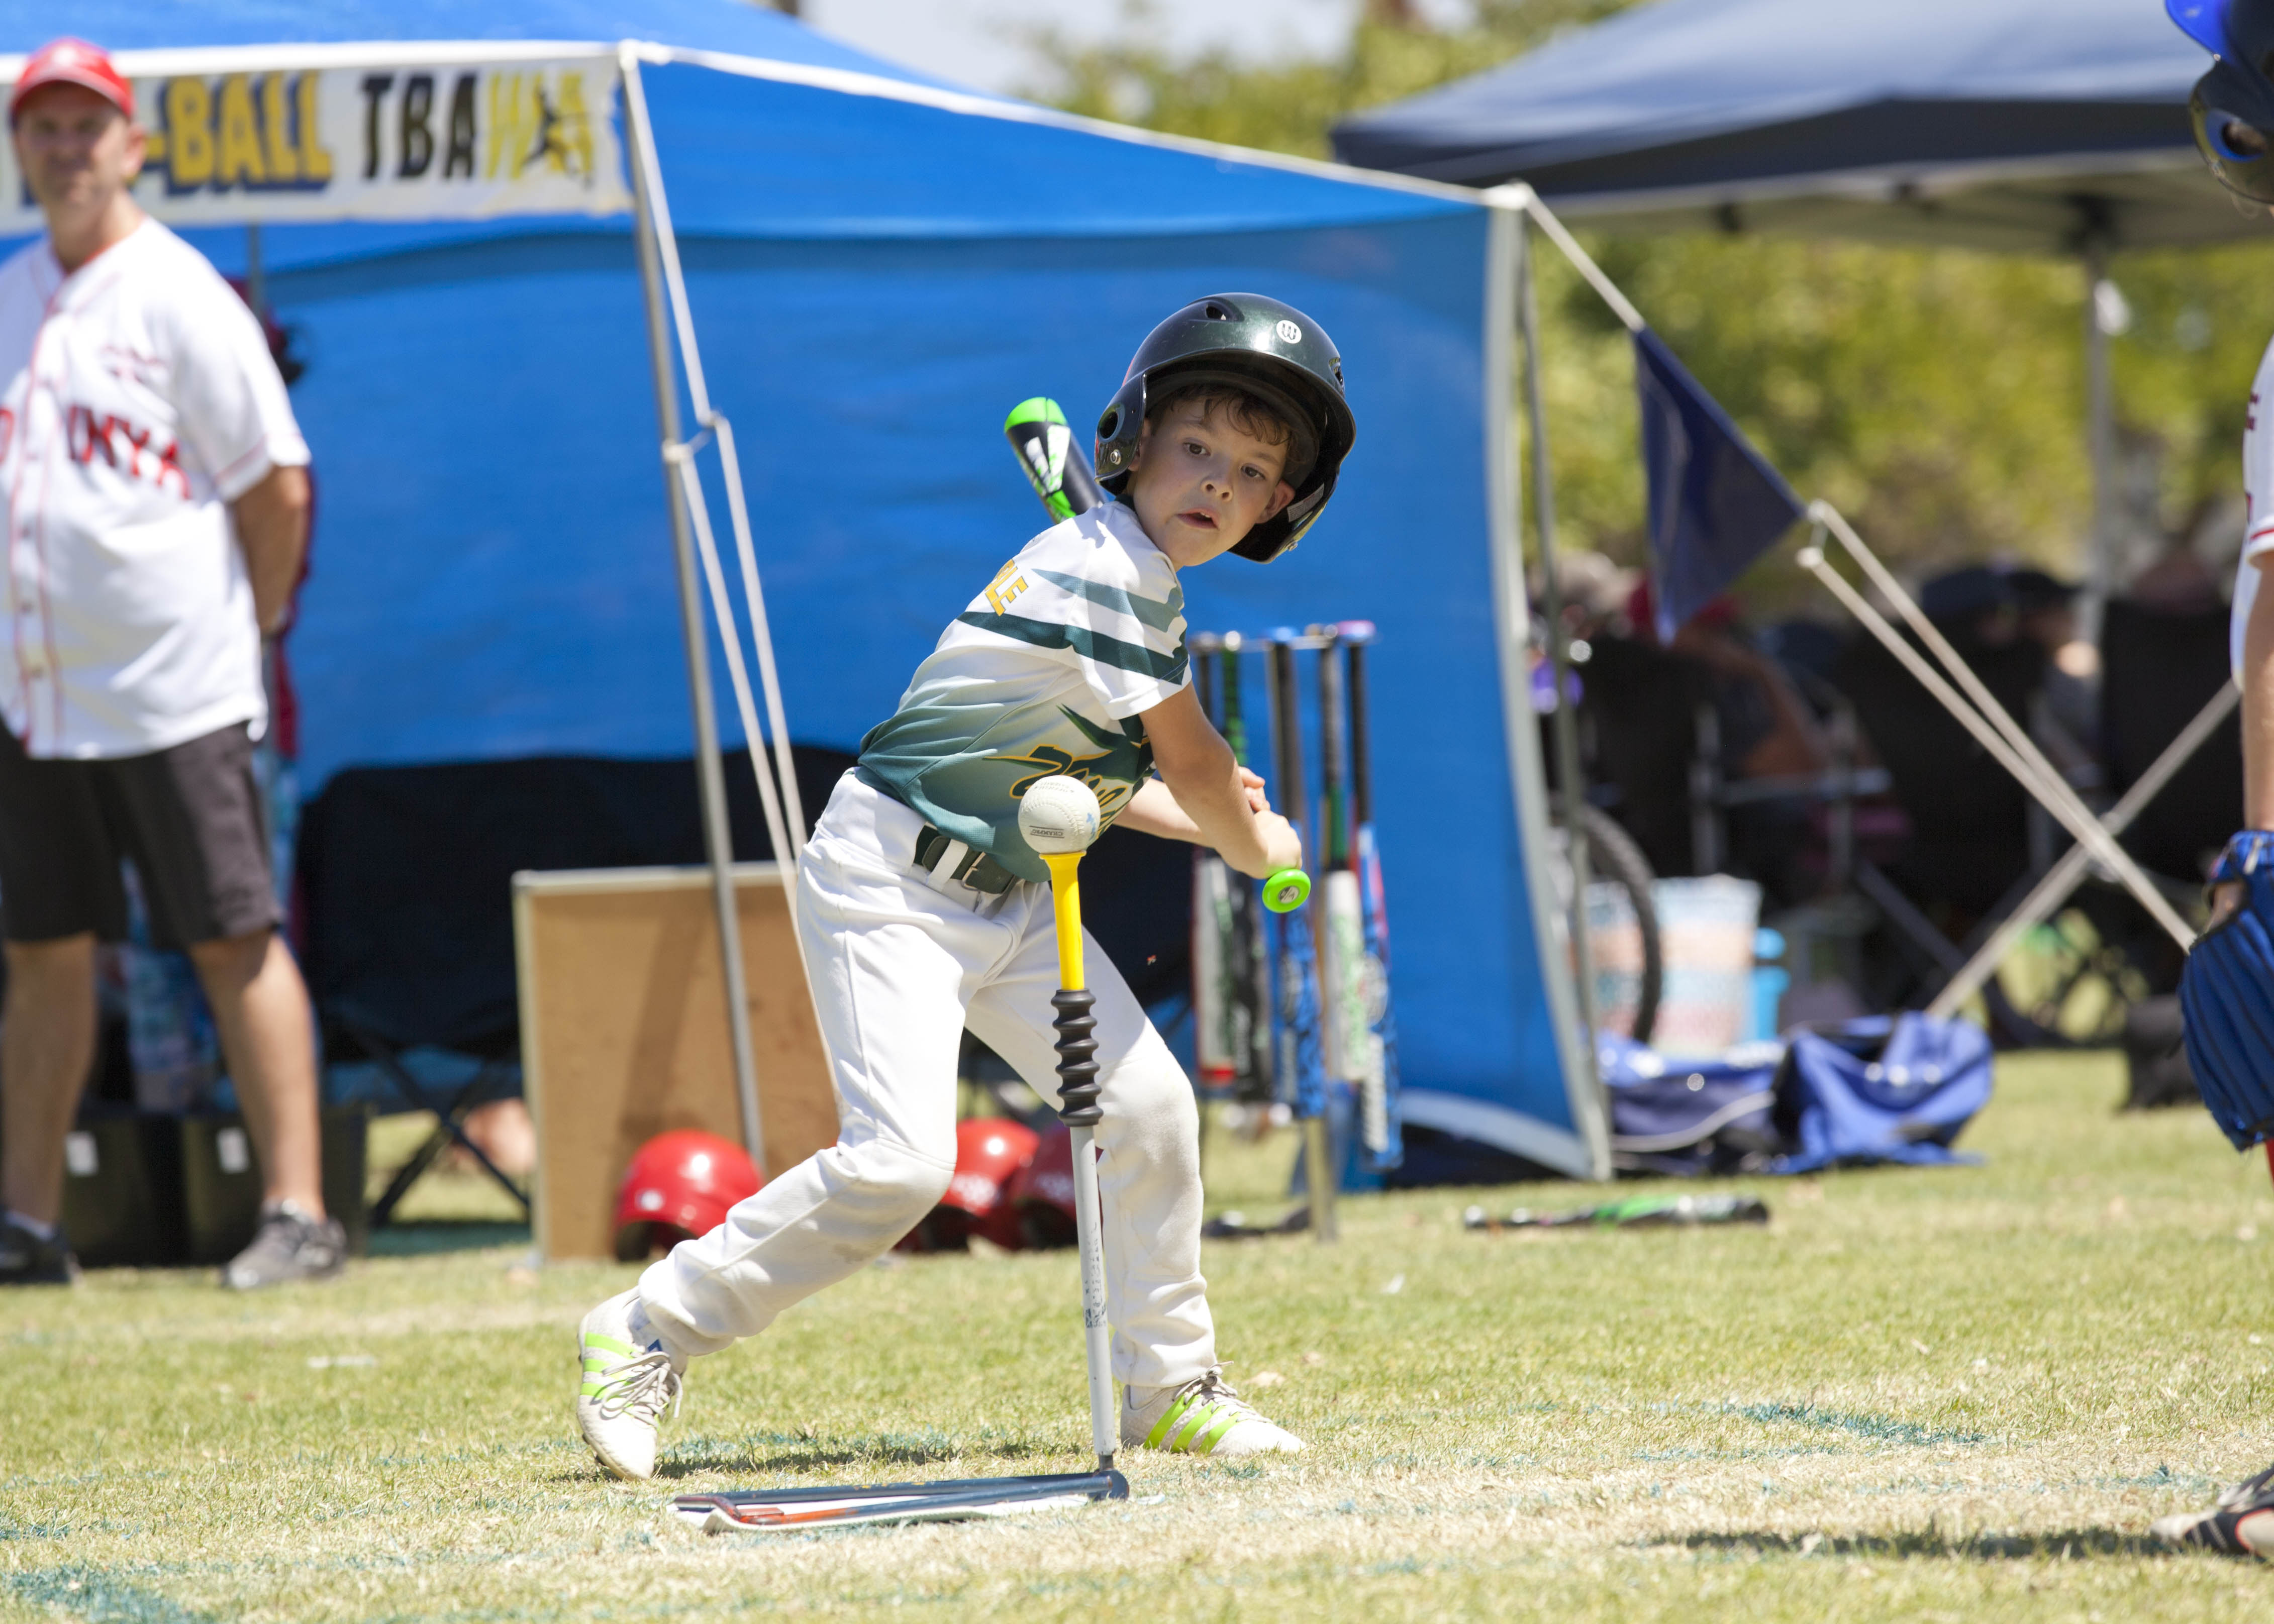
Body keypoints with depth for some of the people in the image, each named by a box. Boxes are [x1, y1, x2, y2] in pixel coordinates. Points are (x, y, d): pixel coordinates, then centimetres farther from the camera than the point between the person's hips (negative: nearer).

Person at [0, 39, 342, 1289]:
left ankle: (297, 1213, -4)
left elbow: (278, 485, -7)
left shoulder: (178, 296, -8)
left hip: (175, 698, -6)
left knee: (235, 943, -5)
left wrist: (241, 634, -1)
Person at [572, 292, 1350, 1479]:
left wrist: (1205, 819, 19)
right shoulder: (1111, 574, -21)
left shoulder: (1134, 579, 10)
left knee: (1148, 1105, 0)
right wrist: (1259, 846, 8)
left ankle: (1169, 1389, 14)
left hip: (1010, 894, 9)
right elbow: (1193, 764, -11)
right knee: (899, 1158, -19)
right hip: (890, 883, -9)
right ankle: (646, 1335, -6)